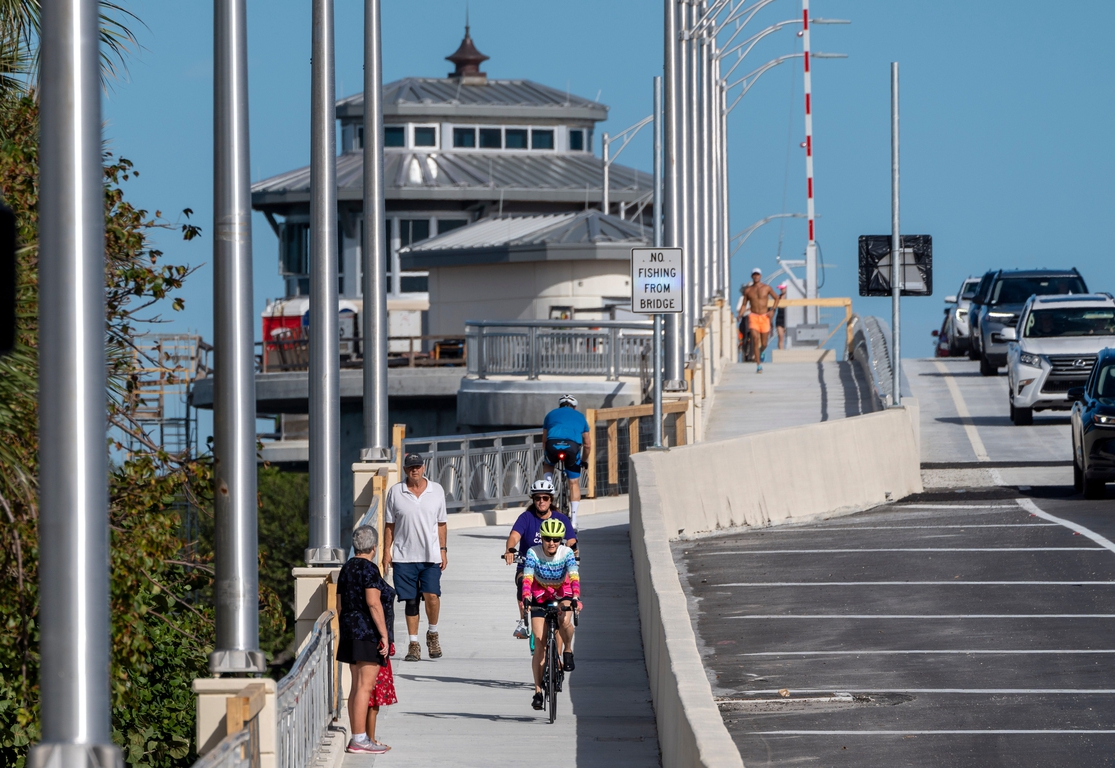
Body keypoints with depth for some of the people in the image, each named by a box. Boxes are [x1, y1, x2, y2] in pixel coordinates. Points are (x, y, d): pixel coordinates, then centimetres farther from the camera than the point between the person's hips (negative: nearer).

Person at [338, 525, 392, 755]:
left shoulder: (346, 569, 14)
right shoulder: (369, 569, -12)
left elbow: (340, 606, 17)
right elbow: (373, 603, -19)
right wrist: (384, 635, -17)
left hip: (350, 632, 9)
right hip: (368, 632, -9)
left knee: (357, 686, 11)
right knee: (365, 686, -9)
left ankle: (357, 738, 12)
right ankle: (360, 739, -13)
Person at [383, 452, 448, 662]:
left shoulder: (437, 491, 6)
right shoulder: (395, 492, 3)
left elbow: (441, 523, 11)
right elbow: (389, 525, 8)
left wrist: (443, 550, 6)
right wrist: (386, 551, 2)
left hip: (431, 556, 0)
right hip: (404, 556, 0)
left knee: (432, 595, -14)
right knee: (411, 601, 2)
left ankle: (432, 633, 10)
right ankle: (413, 644, 10)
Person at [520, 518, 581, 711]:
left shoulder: (567, 553, -21)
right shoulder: (533, 553, -21)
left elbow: (574, 576, -33)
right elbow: (527, 577, -32)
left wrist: (576, 597, -50)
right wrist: (526, 596, -51)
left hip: (562, 594, 0)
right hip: (540, 596, 0)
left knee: (565, 622, -34)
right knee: (539, 643, -9)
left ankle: (568, 651, -3)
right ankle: (538, 691, -4)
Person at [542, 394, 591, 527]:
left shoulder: (551, 414, 32)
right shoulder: (580, 416, 32)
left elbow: (544, 441, 36)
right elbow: (586, 445, 34)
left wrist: (549, 455, 51)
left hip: (553, 444, 1)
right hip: (573, 445, -1)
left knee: (548, 465, 35)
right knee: (574, 483, 13)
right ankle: (573, 519, 9)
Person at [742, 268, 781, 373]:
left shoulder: (767, 288, 1)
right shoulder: (748, 290, 4)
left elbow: (776, 298, 12)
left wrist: (772, 310, -2)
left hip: (764, 317, 0)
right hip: (753, 317, 0)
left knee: (764, 343, 6)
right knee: (755, 341, -14)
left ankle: (762, 352, 44)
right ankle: (758, 365, -12)